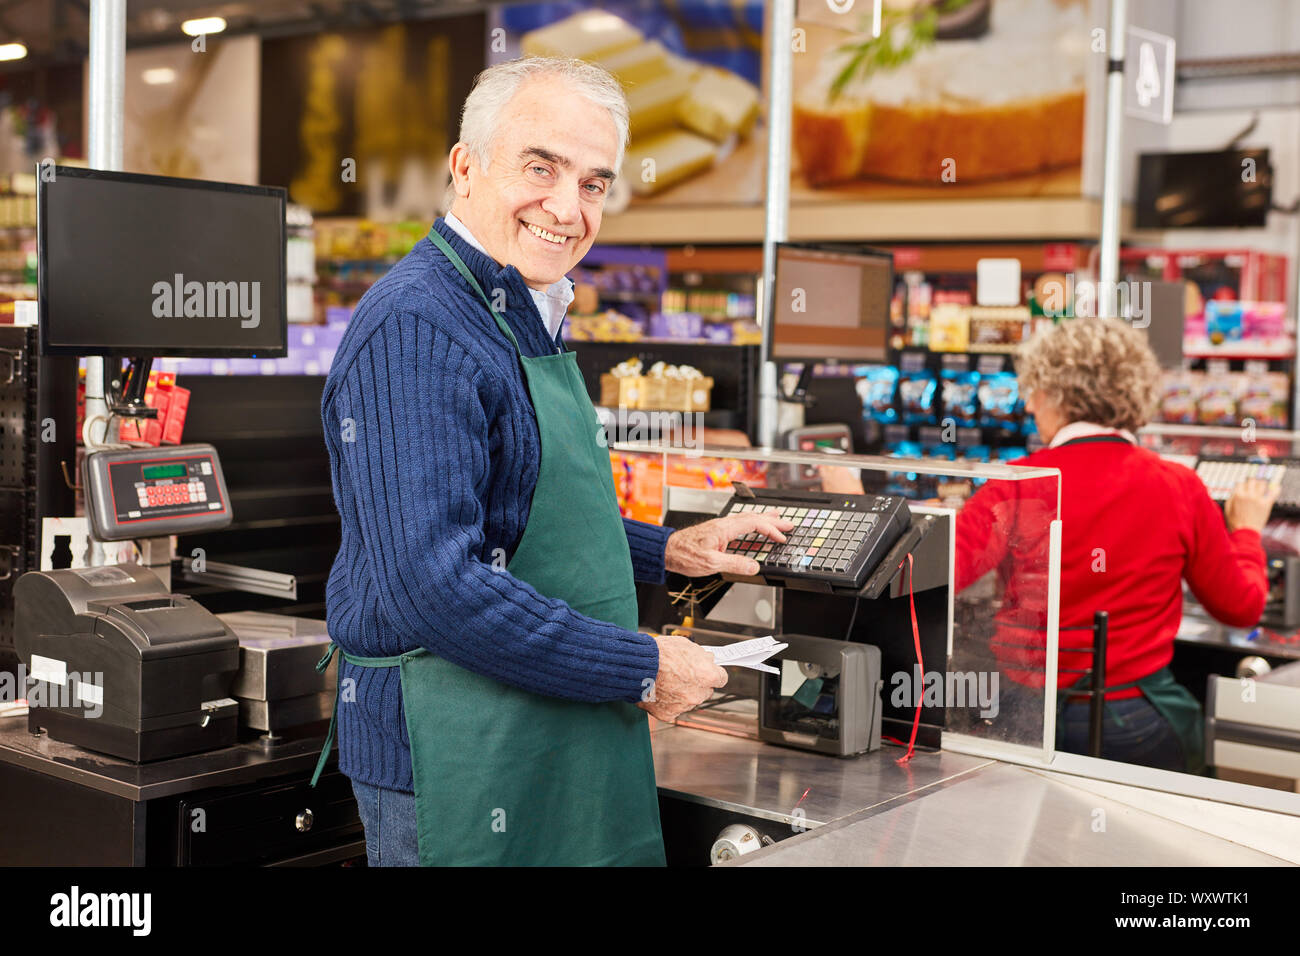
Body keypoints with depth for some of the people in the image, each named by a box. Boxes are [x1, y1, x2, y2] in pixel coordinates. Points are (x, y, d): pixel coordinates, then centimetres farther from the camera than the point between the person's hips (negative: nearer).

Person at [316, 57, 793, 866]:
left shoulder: (528, 318, 12)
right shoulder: (416, 328, -20)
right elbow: (431, 582, -27)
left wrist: (667, 552, 14)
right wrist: (644, 669, -20)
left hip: (562, 742, 10)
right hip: (460, 762, -9)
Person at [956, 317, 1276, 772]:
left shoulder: (1016, 488, -9)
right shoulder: (1179, 487, -2)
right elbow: (1242, 606, 8)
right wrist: (1246, 528, 28)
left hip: (1028, 716, -1)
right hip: (1139, 728, 1)